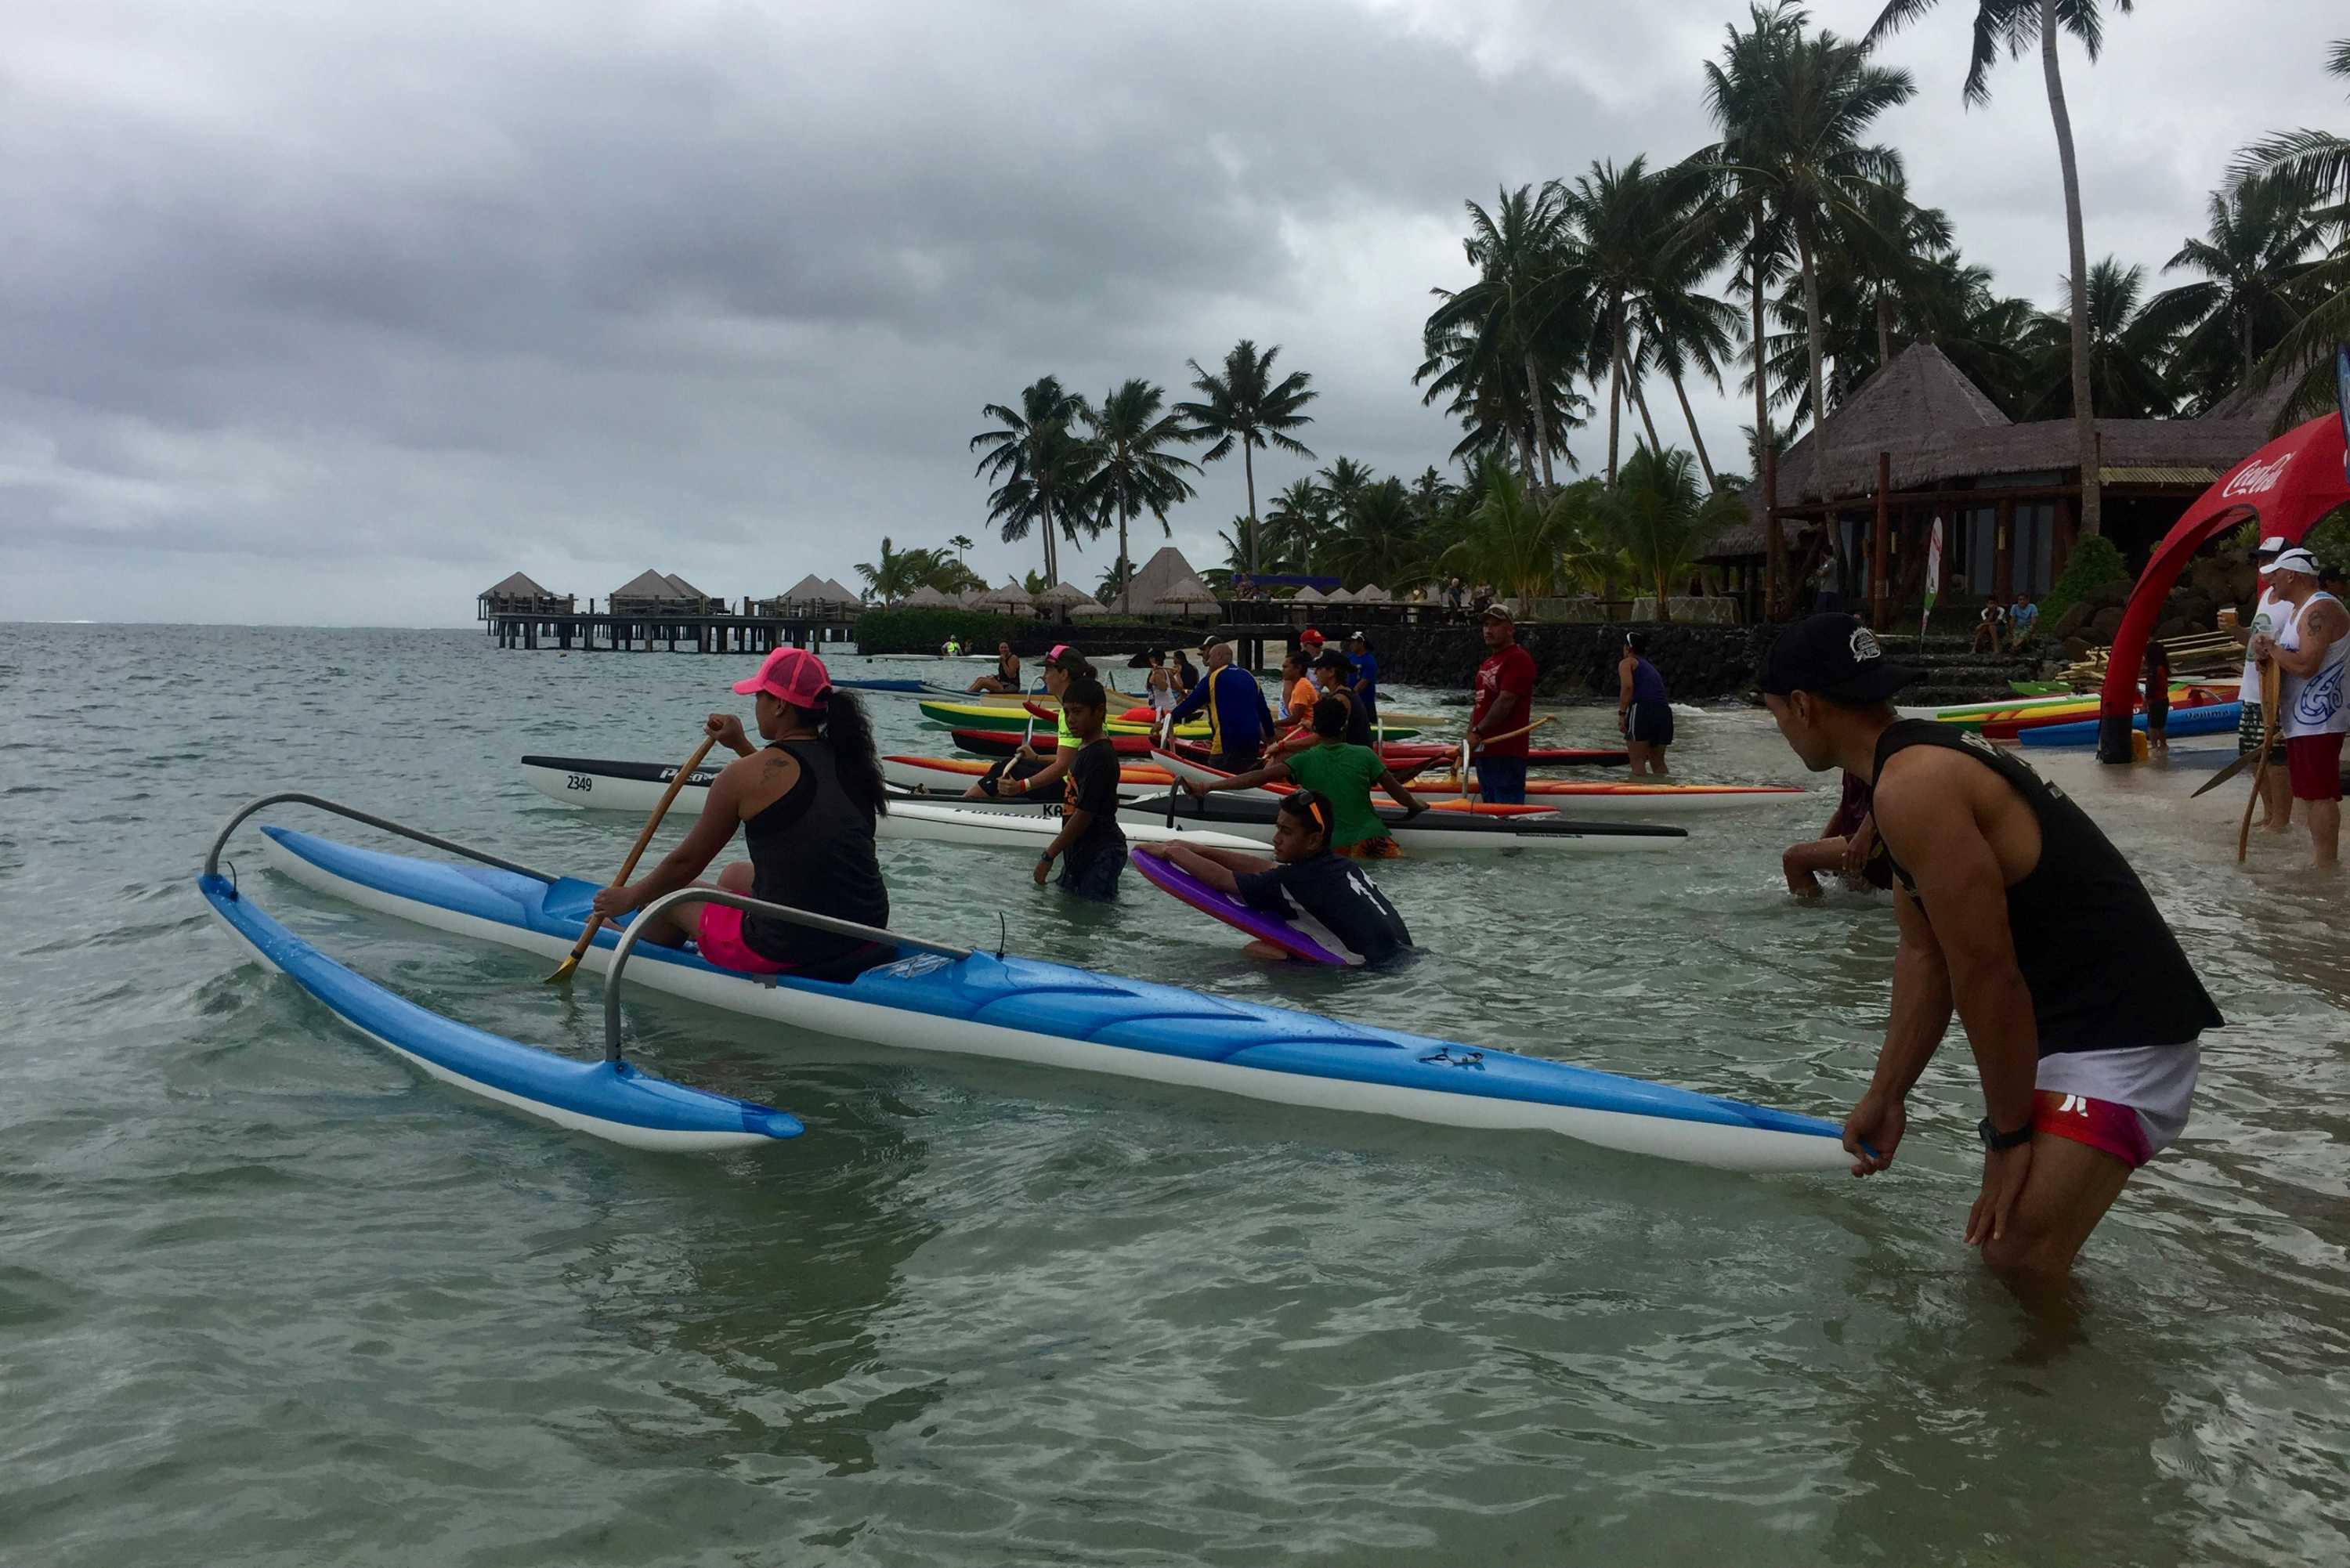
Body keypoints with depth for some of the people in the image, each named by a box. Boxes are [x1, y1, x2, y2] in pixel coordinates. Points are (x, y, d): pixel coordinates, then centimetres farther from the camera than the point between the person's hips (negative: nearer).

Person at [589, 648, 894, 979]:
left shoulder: (744, 776, -12)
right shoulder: (852, 761, 4)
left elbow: (687, 861, 1)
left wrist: (629, 898, 18)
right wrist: (742, 745, 33)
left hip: (785, 954, -6)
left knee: (668, 893, 22)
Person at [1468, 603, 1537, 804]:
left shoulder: (1519, 659, -10)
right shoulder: (1487, 663, 20)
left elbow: (1505, 702, -19)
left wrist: (1478, 732, -18)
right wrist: (1469, 739, 12)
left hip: (1507, 752, -10)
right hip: (1483, 750, 10)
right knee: (1490, 808, 14)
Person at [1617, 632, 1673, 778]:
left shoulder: (1627, 662, 11)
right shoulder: (1651, 667, 32)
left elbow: (1627, 686, -10)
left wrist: (1621, 714, -12)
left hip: (1642, 710, -7)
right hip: (1665, 712, 7)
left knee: (1638, 762, -4)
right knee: (1658, 762, 14)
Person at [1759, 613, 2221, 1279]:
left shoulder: (1912, 789, -23)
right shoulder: (1929, 760, 10)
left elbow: (1986, 974, -22)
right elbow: (1924, 956, 12)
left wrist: (2009, 1131, -12)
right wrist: (1886, 1096, 13)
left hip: (2120, 1039, -11)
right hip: (2071, 1021, 11)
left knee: (2017, 1258, -14)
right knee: (1999, 1229, 22)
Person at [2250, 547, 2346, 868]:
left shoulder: (2320, 610, -16)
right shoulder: (2303, 609, 18)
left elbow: (2306, 665, -25)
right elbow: (2290, 659, 21)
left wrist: (2271, 648, -10)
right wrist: (2268, 652, -1)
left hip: (2317, 720, -11)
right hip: (2303, 721, 11)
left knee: (2319, 794, -10)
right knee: (2309, 793, 13)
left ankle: (2326, 867, -9)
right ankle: (2316, 859, 19)